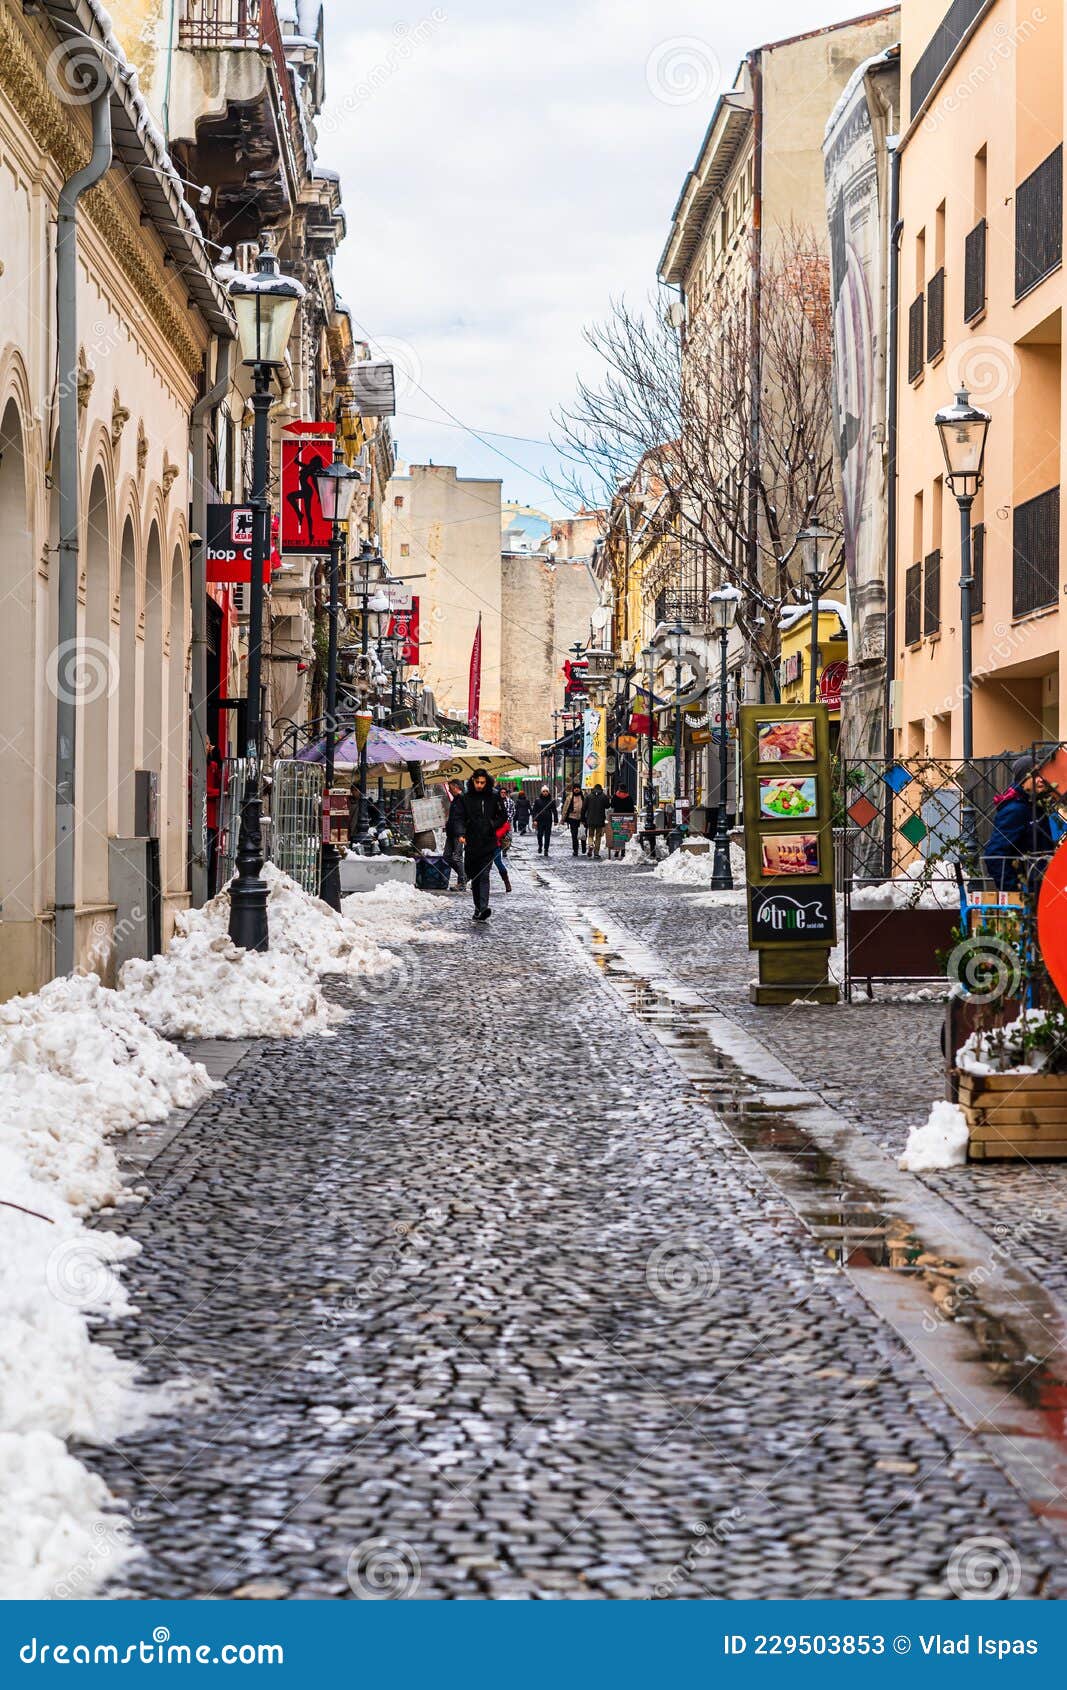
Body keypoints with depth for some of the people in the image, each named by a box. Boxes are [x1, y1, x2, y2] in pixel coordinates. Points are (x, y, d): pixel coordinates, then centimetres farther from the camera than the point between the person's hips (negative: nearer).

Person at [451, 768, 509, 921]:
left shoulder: (494, 797, 3)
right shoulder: (464, 798, 2)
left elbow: (502, 816, 14)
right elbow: (457, 817, -5)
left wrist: (493, 826, -3)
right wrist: (460, 834, -22)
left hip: (488, 843, -2)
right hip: (471, 844, 2)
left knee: (484, 875, -13)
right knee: (474, 877, 10)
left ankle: (483, 908, -23)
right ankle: (478, 908, 22)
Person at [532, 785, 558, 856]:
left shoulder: (552, 800, 4)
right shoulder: (537, 800, 2)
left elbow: (554, 811, 7)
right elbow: (534, 810, 2)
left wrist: (556, 820, 1)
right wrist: (534, 820, -8)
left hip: (548, 821, 0)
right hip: (540, 820, 0)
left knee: (547, 836, -1)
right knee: (540, 834, 0)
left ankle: (546, 850, 5)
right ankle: (540, 847, 26)